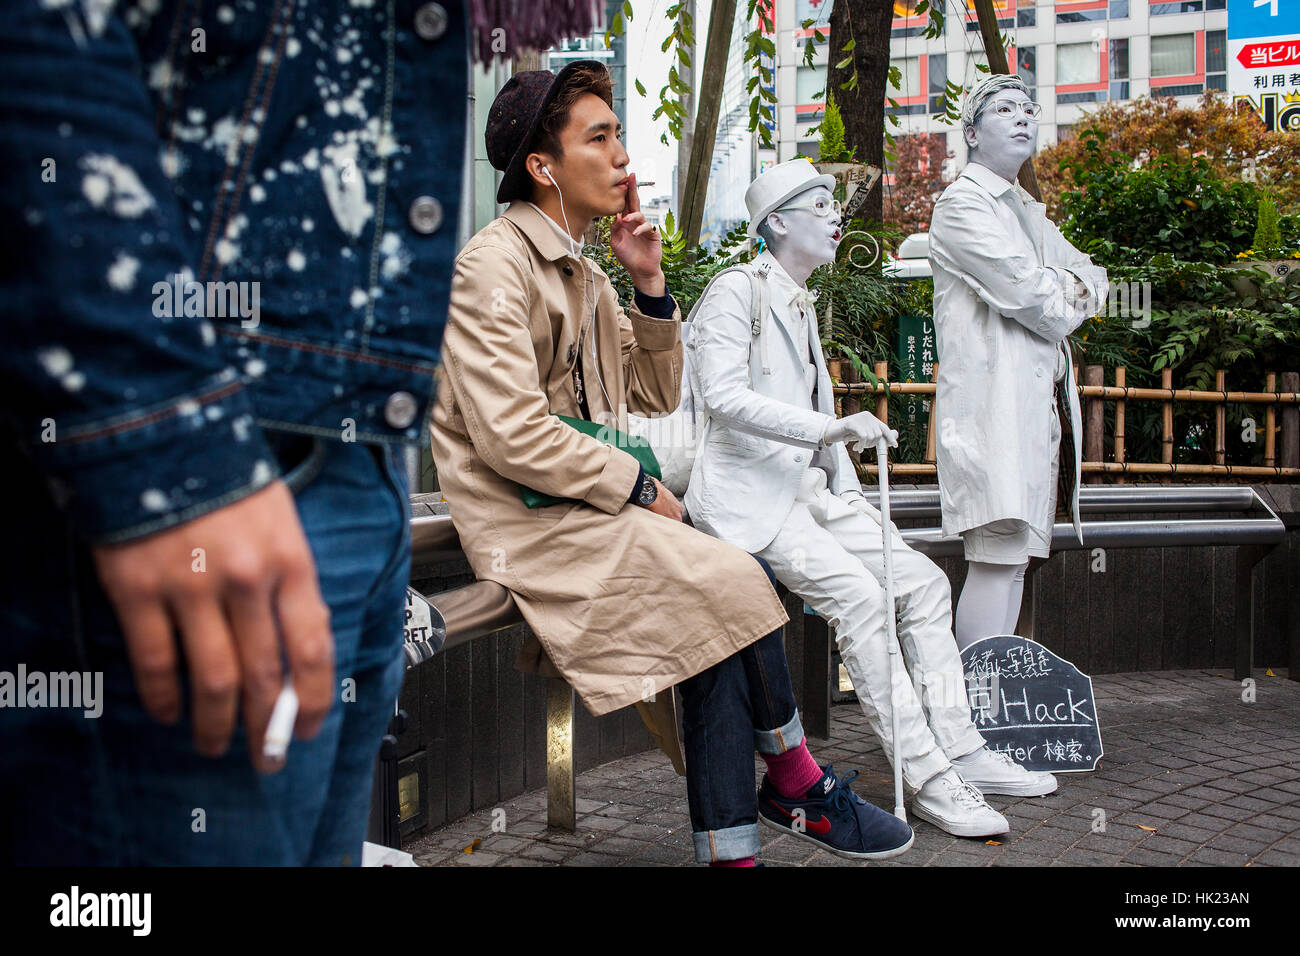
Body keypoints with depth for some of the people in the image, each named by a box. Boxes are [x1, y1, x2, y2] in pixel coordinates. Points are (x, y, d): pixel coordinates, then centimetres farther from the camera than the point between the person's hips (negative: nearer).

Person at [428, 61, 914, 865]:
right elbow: (513, 438, -21)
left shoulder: (584, 277, 17)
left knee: (719, 615, -13)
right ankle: (796, 782, 4)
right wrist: (639, 489, -12)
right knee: (733, 582, -17)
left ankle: (730, 846, -11)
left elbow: (657, 397, 20)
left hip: (584, 507, 8)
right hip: (524, 525, -8)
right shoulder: (494, 266, -11)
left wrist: (650, 282, 6)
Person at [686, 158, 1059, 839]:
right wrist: (831, 428, -29)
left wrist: (848, 491, 13)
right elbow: (725, 397, -21)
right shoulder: (735, 294, -6)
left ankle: (958, 751, -5)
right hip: (751, 491, -9)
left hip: (812, 489, 9)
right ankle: (925, 777, -24)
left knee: (924, 581, -6)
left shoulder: (802, 305, 22)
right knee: (858, 595, -27)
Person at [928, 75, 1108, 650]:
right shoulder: (961, 204, -2)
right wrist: (1065, 303, 5)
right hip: (992, 401, -9)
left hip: (1038, 403, 9)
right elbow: (1025, 290, -14)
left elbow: (1093, 277, 23)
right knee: (996, 558, -14)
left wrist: (1067, 287, 1)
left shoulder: (1030, 213, 27)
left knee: (1017, 558, 6)